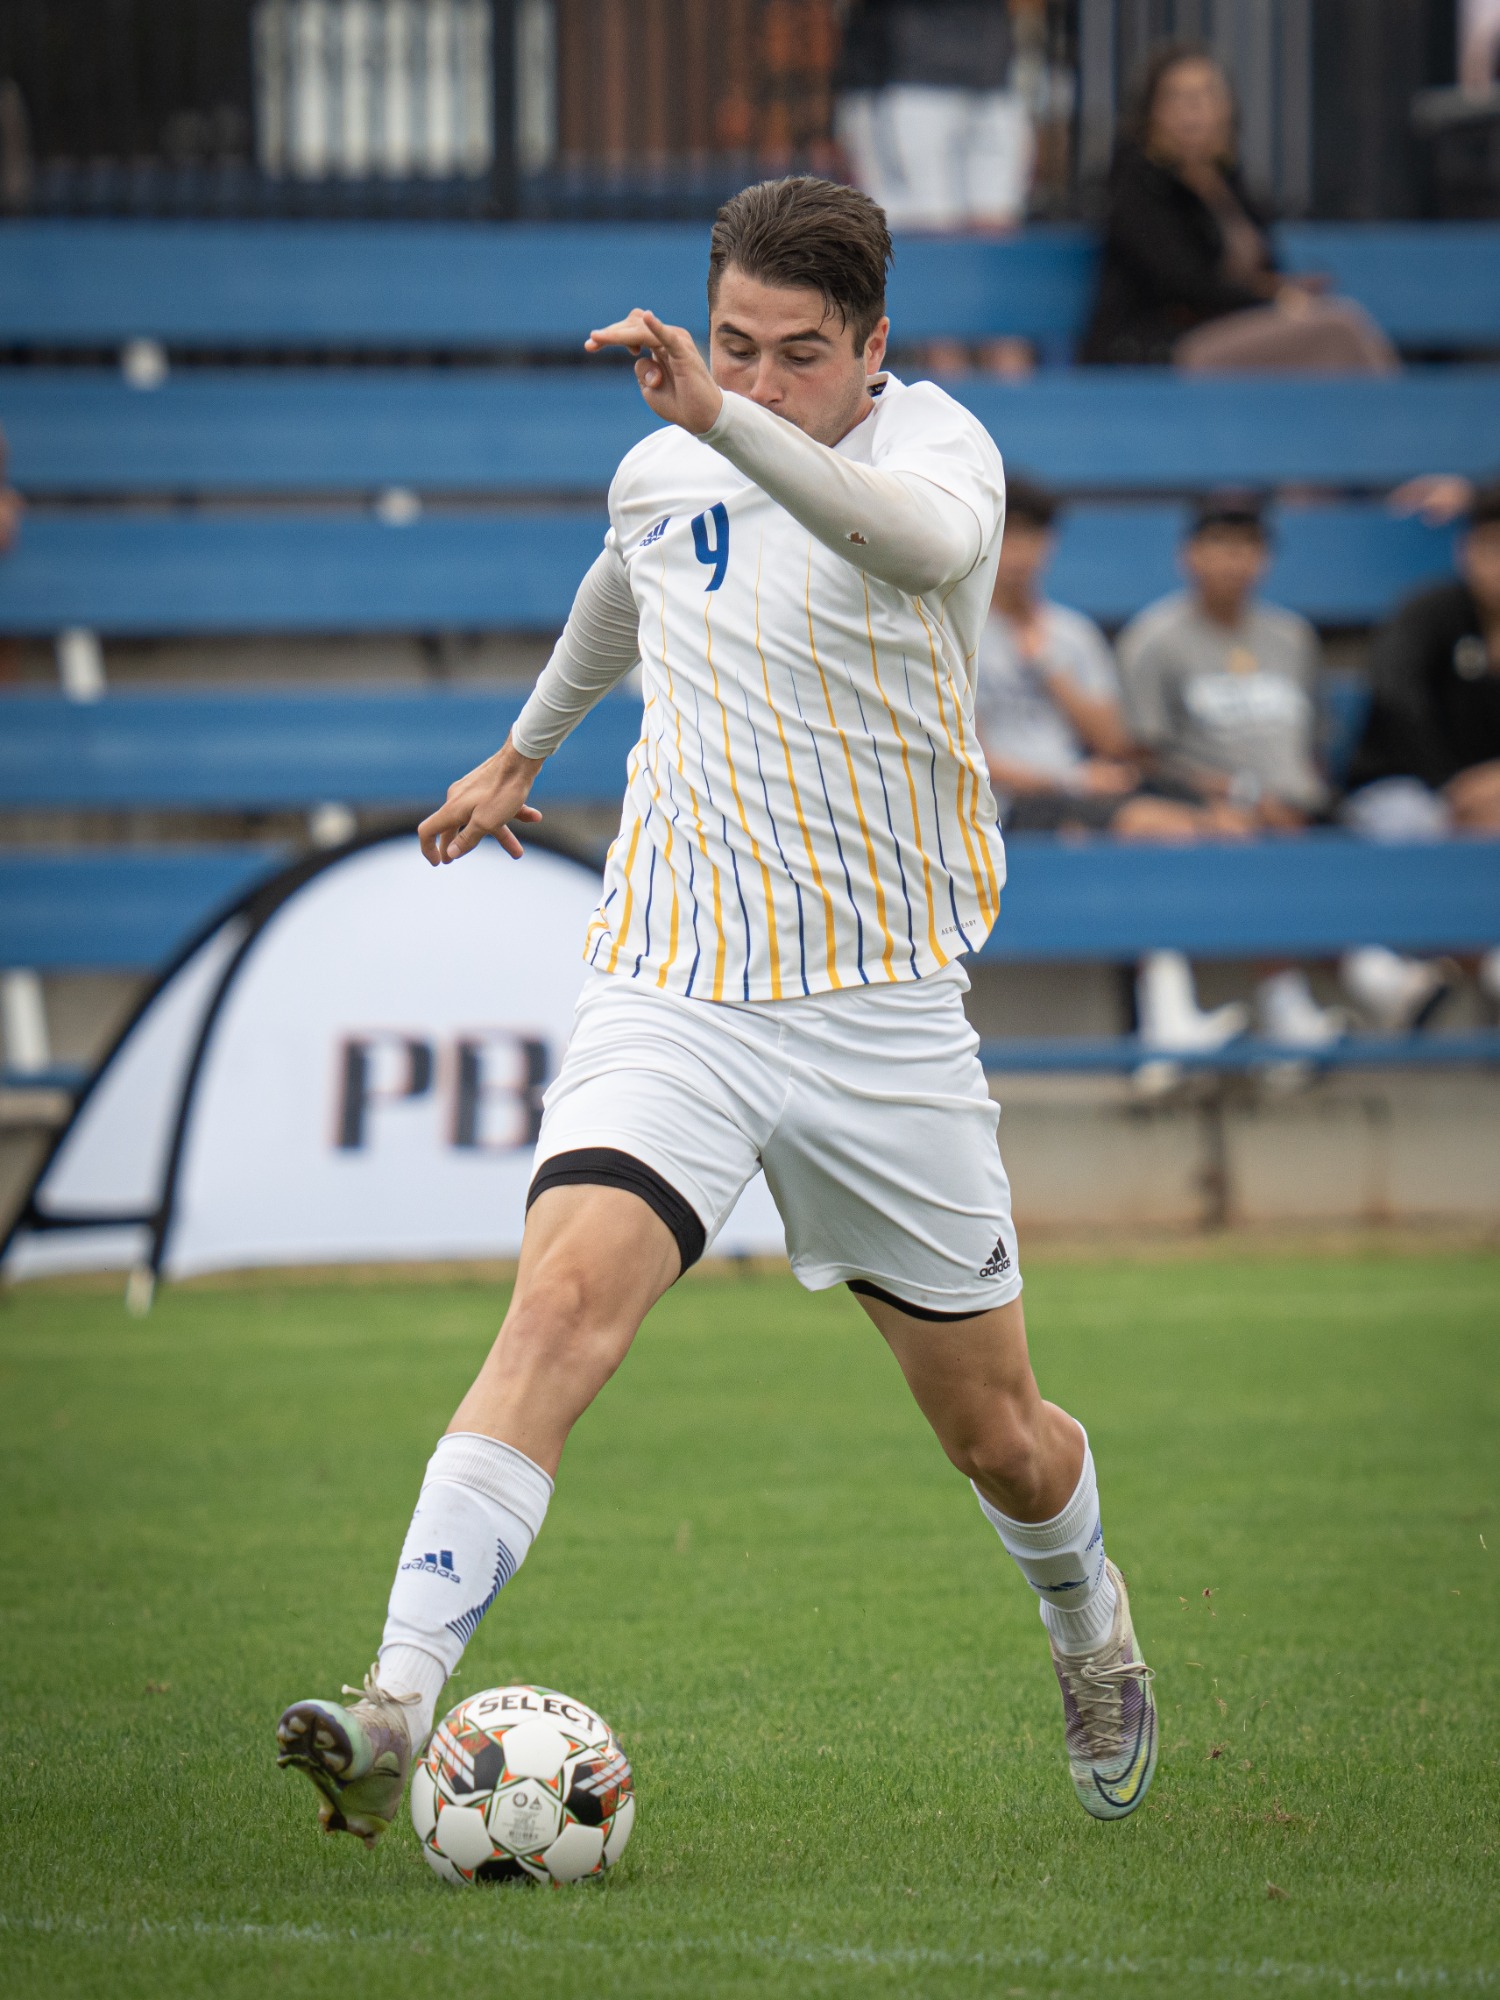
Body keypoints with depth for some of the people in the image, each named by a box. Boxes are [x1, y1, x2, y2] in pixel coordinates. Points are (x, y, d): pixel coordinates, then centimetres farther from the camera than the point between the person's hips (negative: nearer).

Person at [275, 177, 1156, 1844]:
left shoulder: (933, 441, -10)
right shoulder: (661, 471, 5)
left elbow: (929, 540, -37)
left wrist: (723, 415, -50)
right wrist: (524, 749, 45)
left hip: (884, 1009, -2)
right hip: (672, 995, 2)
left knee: (997, 1437, 10)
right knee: (568, 1296, -25)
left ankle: (1087, 1622, 45)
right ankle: (396, 1713, -34)